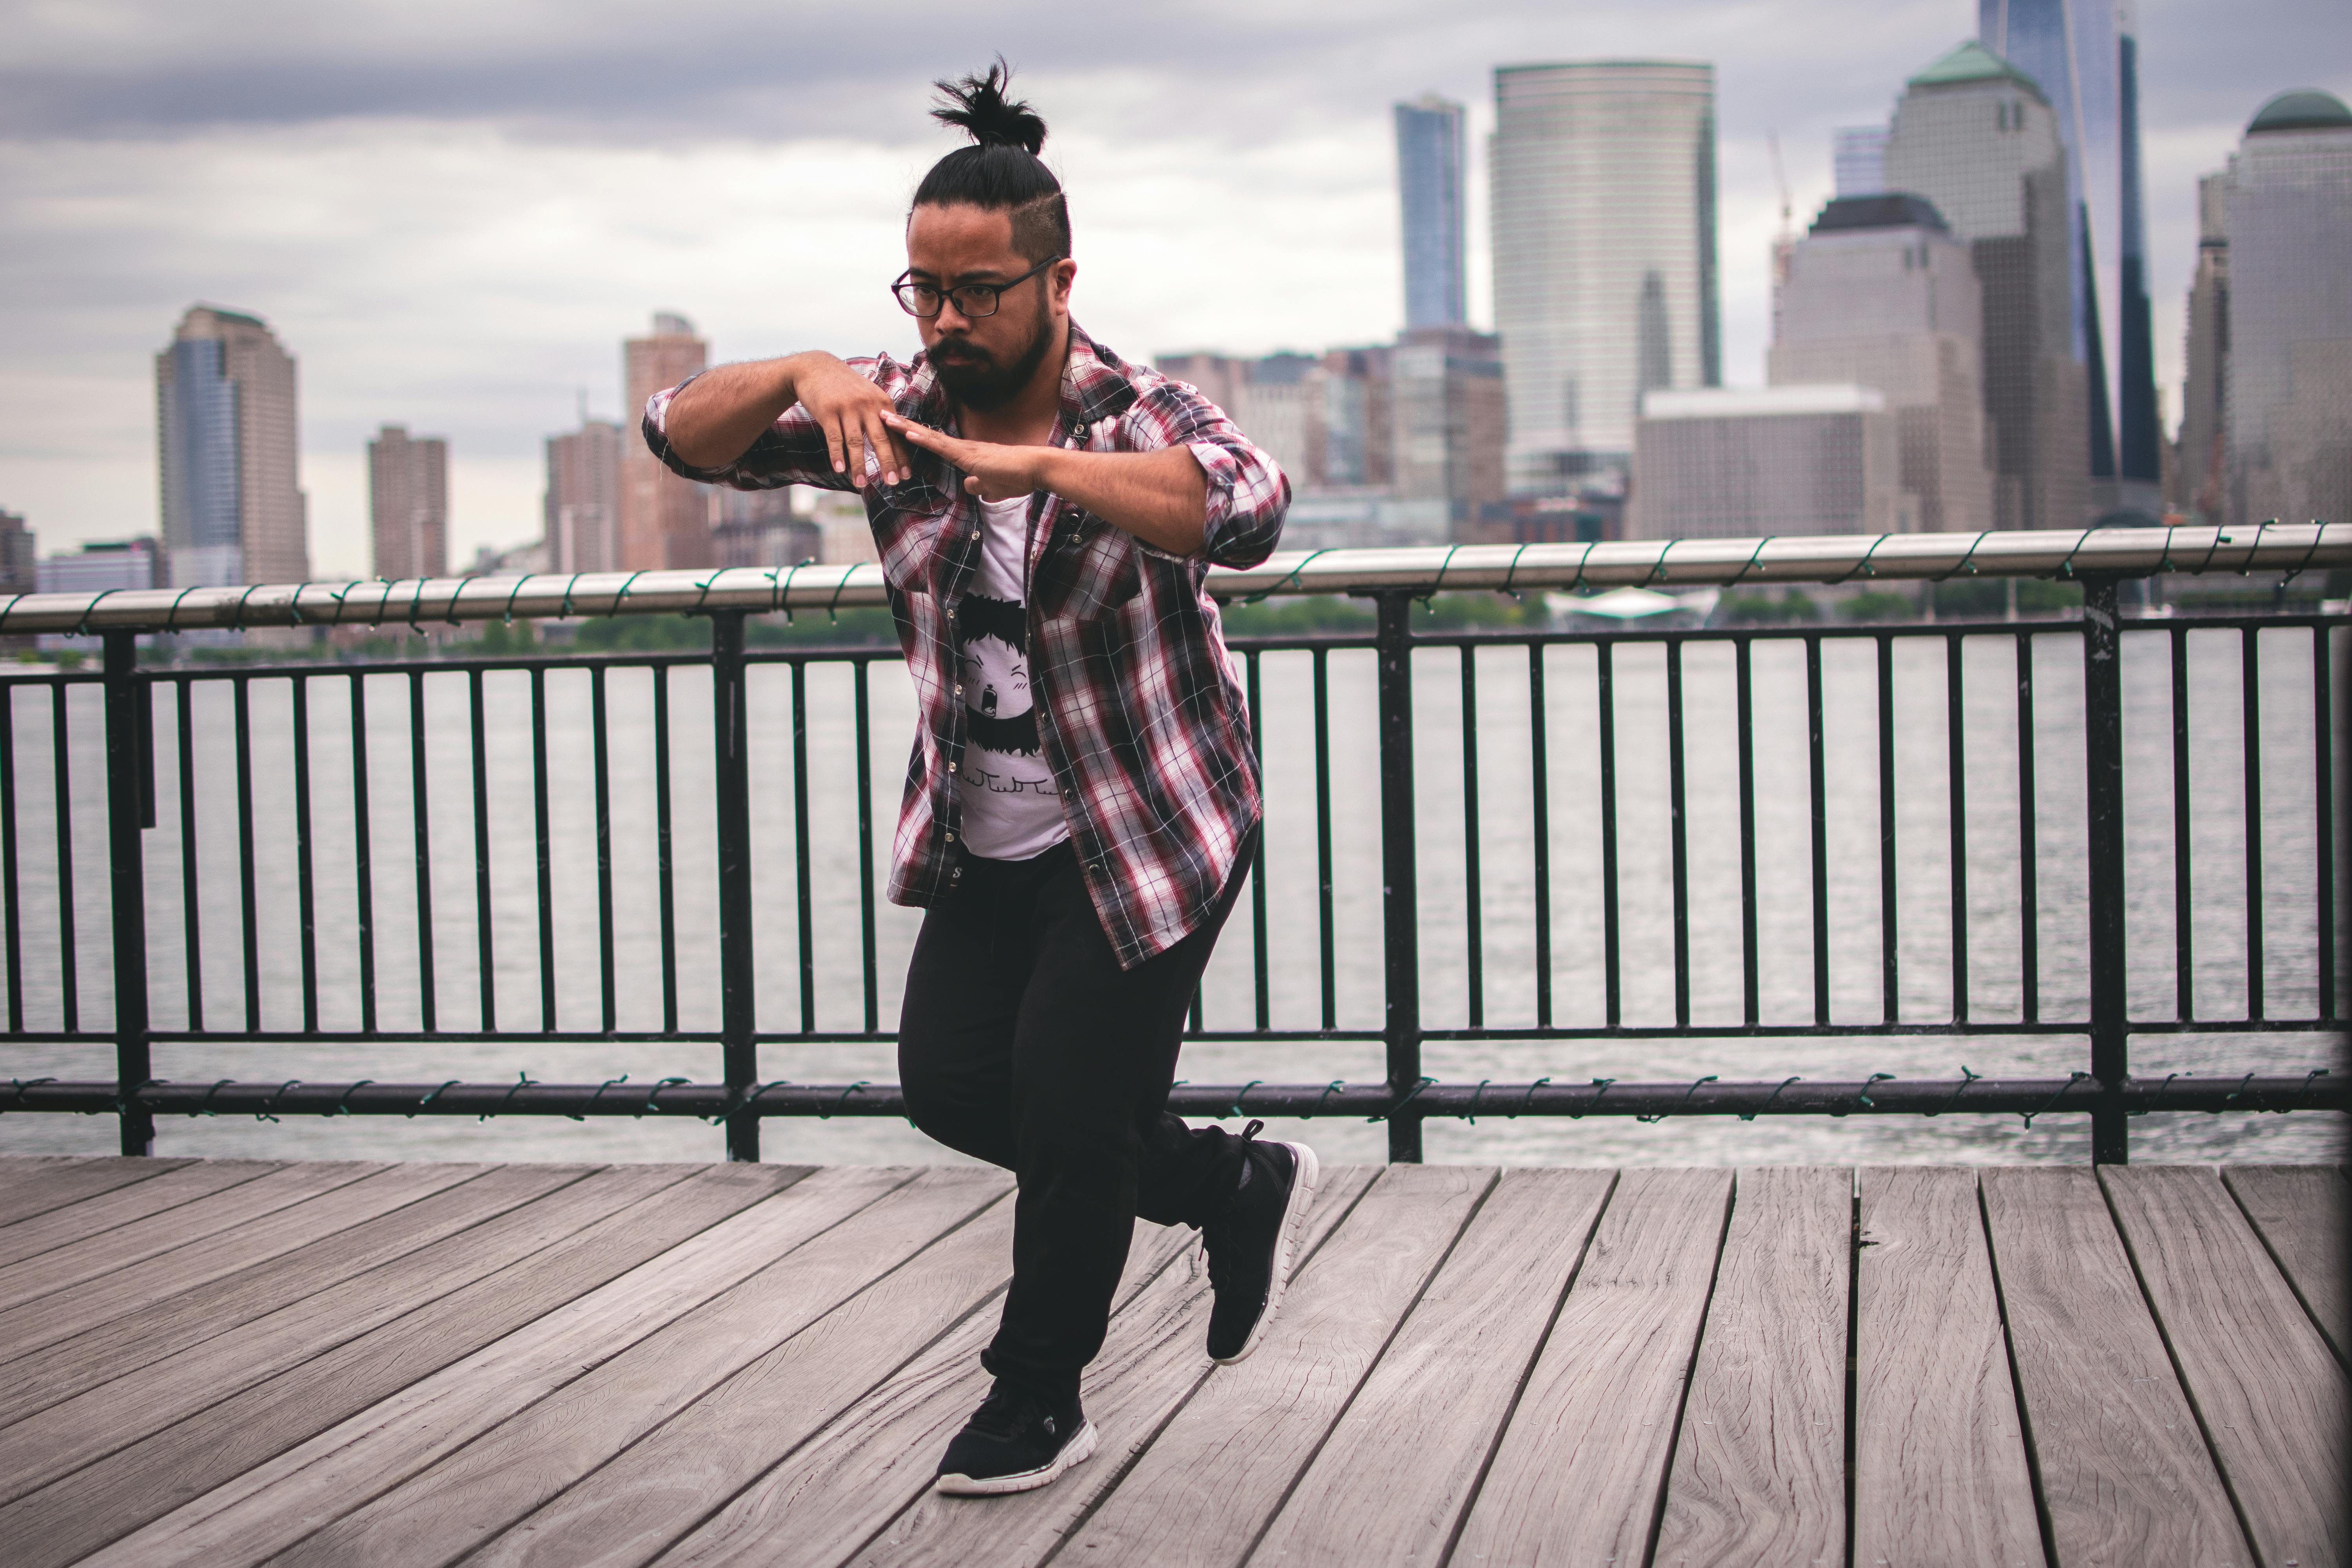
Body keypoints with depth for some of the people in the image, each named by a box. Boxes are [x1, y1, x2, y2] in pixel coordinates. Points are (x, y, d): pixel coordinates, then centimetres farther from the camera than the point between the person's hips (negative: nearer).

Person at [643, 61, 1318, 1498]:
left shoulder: (1140, 418, -19)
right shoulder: (902, 409, -4)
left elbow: (1247, 508, -42)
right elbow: (684, 435, -6)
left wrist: (1038, 463, -51)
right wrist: (803, 376, -27)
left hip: (1151, 834, -6)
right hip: (984, 841, 6)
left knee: (1067, 1111, -4)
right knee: (951, 1084, 7)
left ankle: (1040, 1395, 19)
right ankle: (1237, 1187, 26)